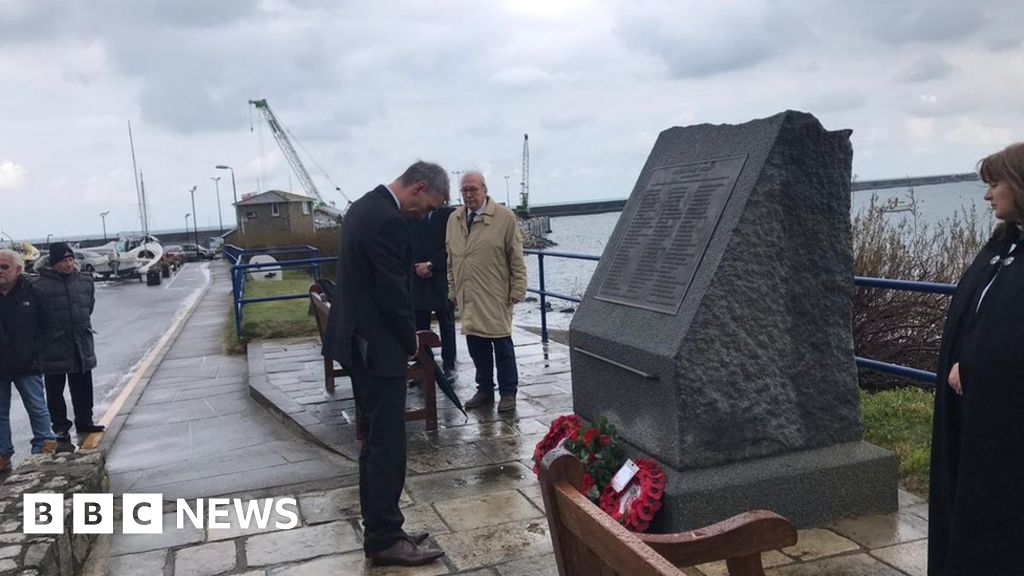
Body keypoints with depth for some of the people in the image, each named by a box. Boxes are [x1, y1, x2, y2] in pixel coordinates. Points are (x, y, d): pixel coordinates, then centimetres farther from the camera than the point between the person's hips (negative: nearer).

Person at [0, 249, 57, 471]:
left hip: (27, 365, -2)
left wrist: (35, 349, -8)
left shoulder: (32, 294, -4)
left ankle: (44, 448, 19)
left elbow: (46, 326, 1)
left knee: (37, 409, 7)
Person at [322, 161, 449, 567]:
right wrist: (410, 340, -4)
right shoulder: (387, 220, -21)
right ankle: (385, 539, 8)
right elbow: (393, 293, -21)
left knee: (375, 441, 16)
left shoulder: (366, 206, 12)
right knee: (387, 445, -2)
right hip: (377, 346, -11)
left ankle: (379, 529, 25)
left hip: (359, 340, 11)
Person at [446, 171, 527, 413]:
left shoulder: (505, 217, -5)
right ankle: (484, 390, 23)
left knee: (502, 344, 3)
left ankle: (508, 393, 15)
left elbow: (516, 258, -4)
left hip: (496, 298, -4)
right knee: (476, 344, 9)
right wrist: (453, 289, 12)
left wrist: (517, 291, -6)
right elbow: (451, 259, 15)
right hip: (467, 297, 4)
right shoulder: (454, 219, 9)